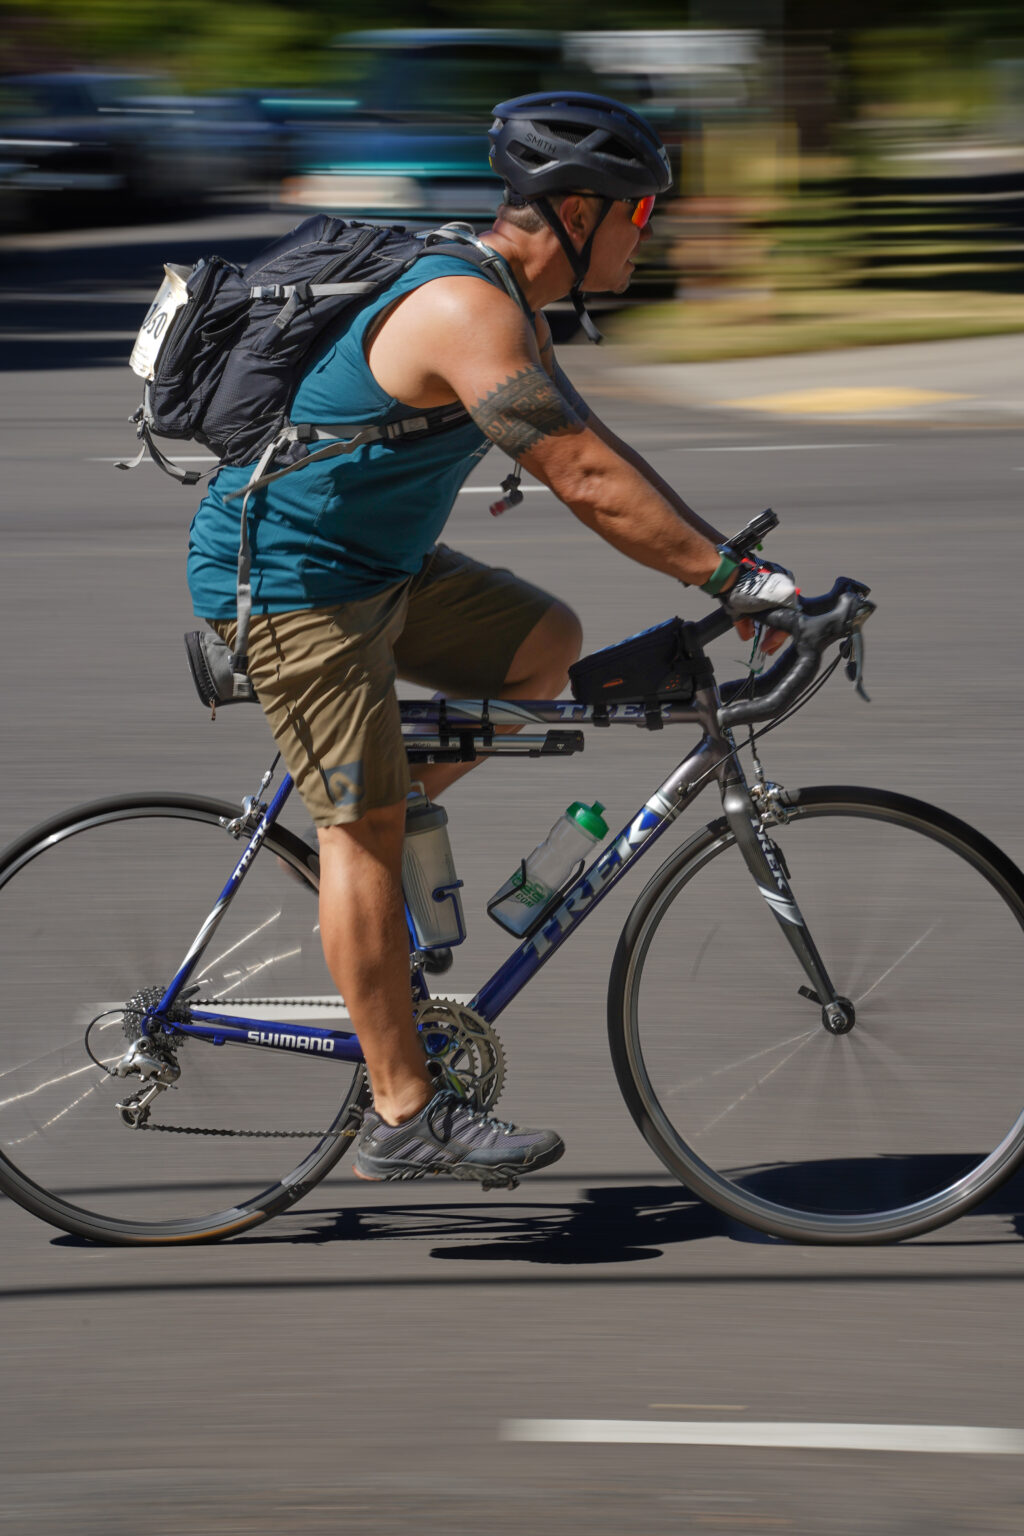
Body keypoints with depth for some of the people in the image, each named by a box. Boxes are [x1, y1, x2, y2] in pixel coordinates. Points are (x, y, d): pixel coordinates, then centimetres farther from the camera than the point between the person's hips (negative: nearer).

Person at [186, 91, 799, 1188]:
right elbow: (587, 481, -29)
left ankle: (356, 824, 13)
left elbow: (593, 462, 15)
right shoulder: (467, 310, -24)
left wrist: (724, 564, 9)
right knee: (366, 831, -7)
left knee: (546, 645, 11)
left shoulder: (509, 305, 9)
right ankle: (404, 1119, -3)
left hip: (368, 562, 10)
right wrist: (735, 577, -25)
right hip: (286, 578, -10)